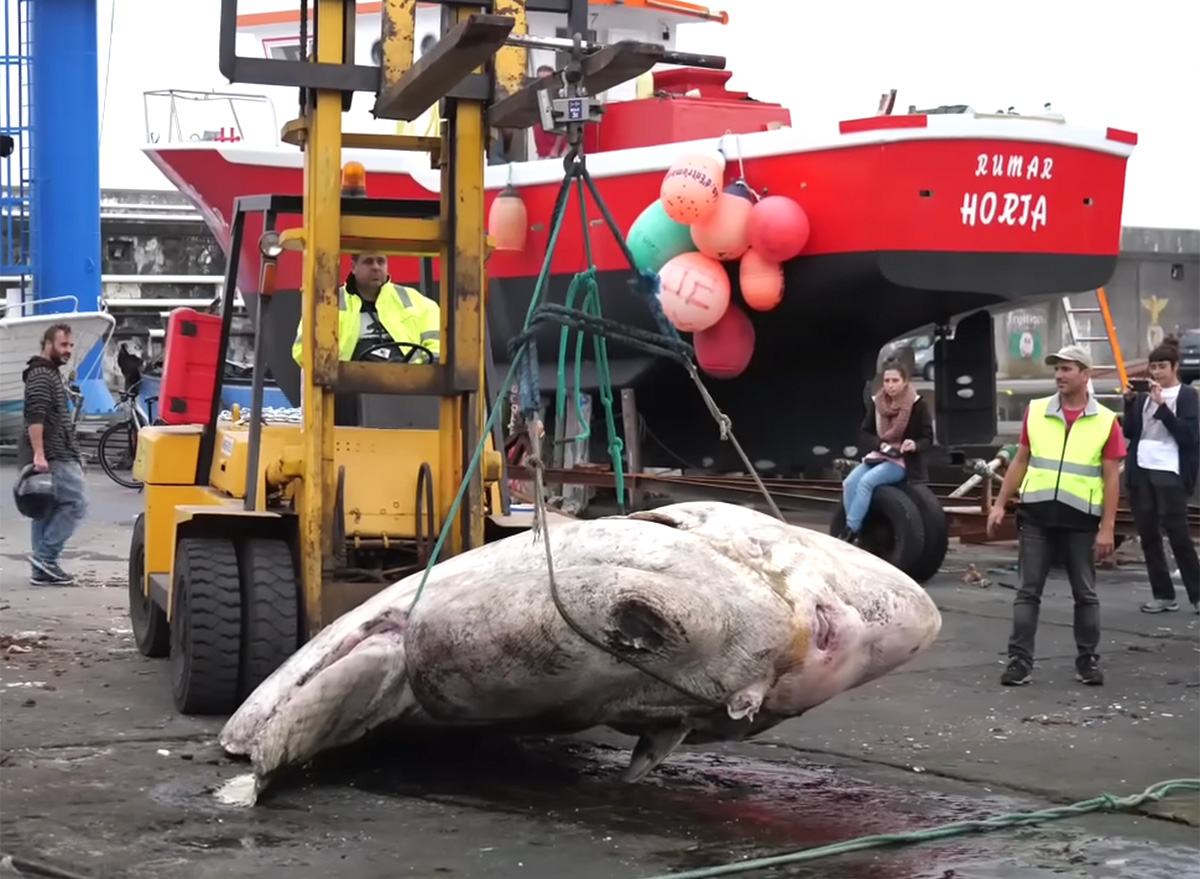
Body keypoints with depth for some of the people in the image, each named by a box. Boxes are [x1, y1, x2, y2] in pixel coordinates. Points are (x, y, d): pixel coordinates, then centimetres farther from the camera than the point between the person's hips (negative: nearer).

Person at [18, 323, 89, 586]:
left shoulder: (50, 373, 21)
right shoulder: (41, 375, -12)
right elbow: (35, 417, -23)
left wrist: (73, 452, 28)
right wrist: (39, 454, -30)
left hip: (53, 456, 10)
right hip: (52, 458, -10)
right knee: (76, 503, -10)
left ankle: (42, 569, 9)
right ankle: (44, 556, -10)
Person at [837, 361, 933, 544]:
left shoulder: (917, 405, -9)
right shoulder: (876, 403, 3)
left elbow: (927, 438, -6)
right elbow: (865, 434, 7)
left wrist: (915, 445, -28)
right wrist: (881, 444, -13)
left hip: (905, 461, -5)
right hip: (878, 455, 5)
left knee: (866, 481, -29)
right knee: (849, 483, -21)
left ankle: (849, 532, -28)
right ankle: (855, 532, -20)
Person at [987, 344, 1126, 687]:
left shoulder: (1106, 421, -2)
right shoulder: (1035, 412, 5)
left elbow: (1111, 477, -2)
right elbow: (1020, 461, 11)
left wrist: (1107, 527, -7)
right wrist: (1000, 504, 6)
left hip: (1081, 520, -1)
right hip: (1036, 516, 2)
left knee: (1085, 594, 8)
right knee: (1028, 592, 3)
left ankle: (1088, 661, 19)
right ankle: (1019, 660, 5)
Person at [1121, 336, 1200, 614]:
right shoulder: (1144, 396, 14)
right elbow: (1129, 432, 12)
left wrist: (1161, 406, -18)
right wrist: (1129, 402, -1)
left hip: (1169, 474, -6)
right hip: (1141, 471, 6)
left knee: (1177, 534, -7)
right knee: (1148, 534, 5)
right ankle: (1163, 595, 10)